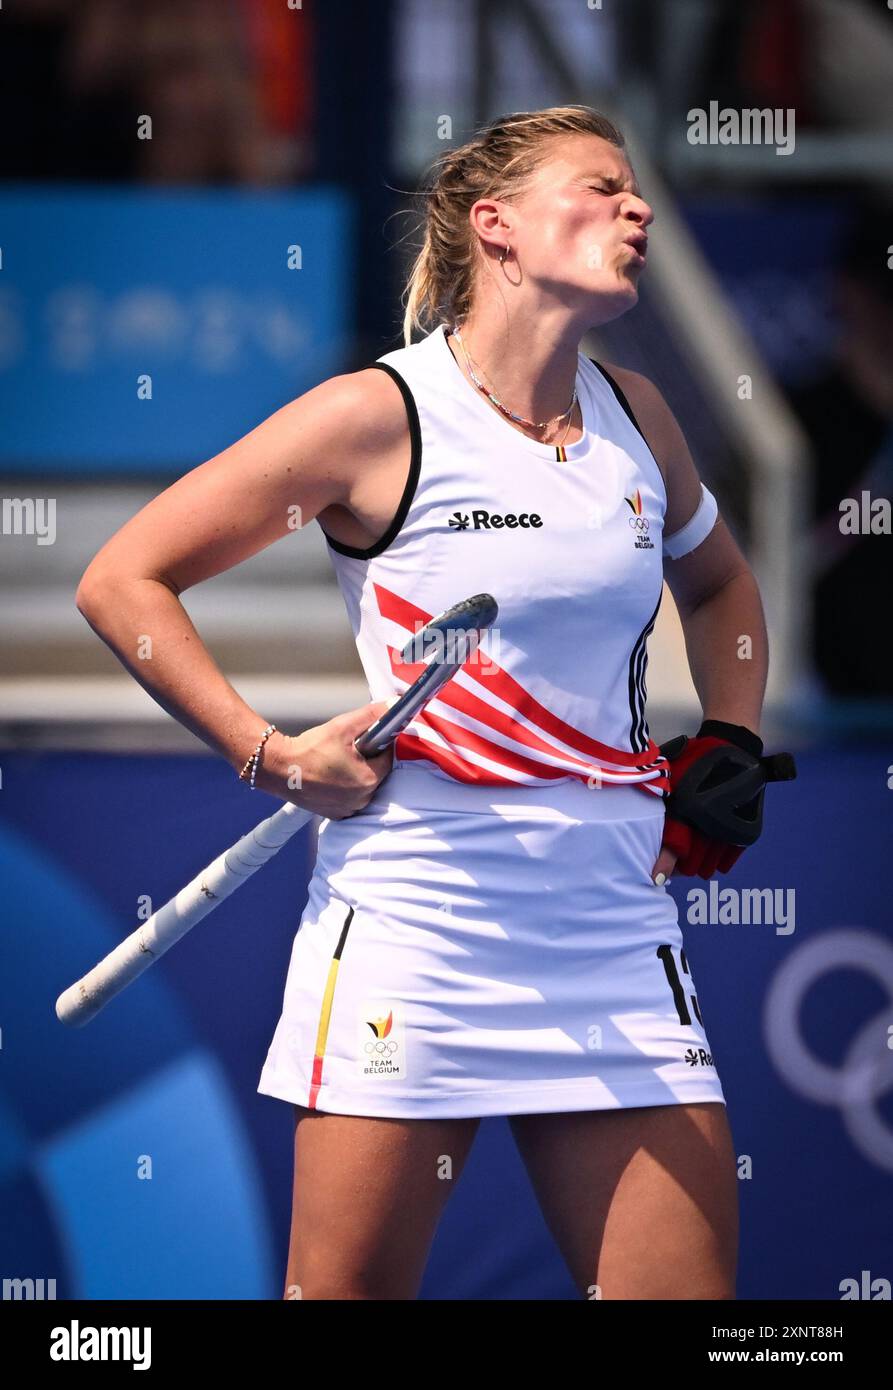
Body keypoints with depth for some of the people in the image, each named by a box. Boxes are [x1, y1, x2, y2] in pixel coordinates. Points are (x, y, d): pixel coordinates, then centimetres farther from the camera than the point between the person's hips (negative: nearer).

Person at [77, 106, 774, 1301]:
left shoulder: (636, 418, 10)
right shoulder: (378, 417, -7)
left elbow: (716, 581, 32)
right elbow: (122, 582, -2)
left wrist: (730, 743, 16)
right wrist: (269, 755, -8)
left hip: (617, 933, 5)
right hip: (415, 923, -5)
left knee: (689, 1289, -1)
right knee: (345, 1289, -2)